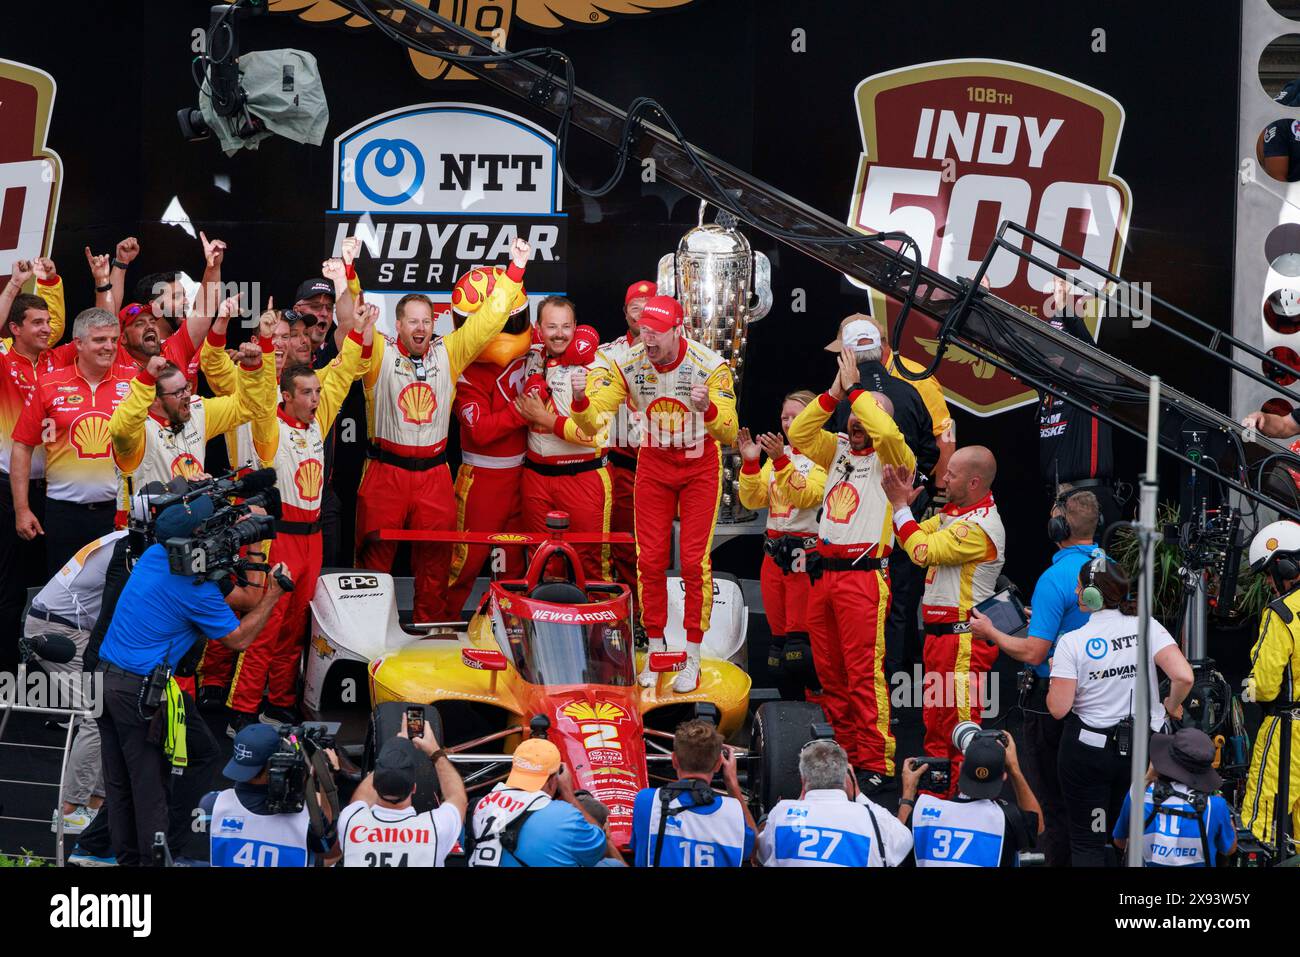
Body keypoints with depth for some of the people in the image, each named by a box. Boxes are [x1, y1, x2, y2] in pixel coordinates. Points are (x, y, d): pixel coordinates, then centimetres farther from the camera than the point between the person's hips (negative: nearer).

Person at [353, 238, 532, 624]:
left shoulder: (449, 353, 5)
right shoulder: (380, 353, -2)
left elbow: (488, 318, 5)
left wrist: (515, 270, -1)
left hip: (434, 473, 2)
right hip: (386, 471, -2)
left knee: (435, 562, 7)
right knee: (374, 556, 1)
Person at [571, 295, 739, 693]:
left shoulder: (710, 365, -25)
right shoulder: (628, 364, -18)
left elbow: (728, 433, -28)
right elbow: (594, 424, -20)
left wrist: (708, 409, -49)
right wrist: (581, 401, -42)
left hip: (700, 465, -2)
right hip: (654, 462, 2)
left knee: (694, 560, -5)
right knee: (650, 558, 3)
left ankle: (692, 659, 7)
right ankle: (655, 651, 18)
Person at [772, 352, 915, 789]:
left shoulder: (890, 457, -2)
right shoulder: (838, 449, 16)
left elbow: (886, 431, -22)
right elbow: (798, 433, 7)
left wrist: (855, 388, -13)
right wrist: (833, 393, -3)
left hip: (864, 574, -7)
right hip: (824, 570, 7)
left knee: (865, 674, -11)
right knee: (829, 672, 9)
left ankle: (876, 765, -10)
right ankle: (848, 754, 17)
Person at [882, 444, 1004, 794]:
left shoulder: (981, 527, -19)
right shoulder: (953, 513, 13)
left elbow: (922, 551, -20)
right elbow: (916, 539, 17)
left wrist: (901, 505, -12)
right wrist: (903, 501, 4)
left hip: (964, 639, -10)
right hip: (938, 632, 10)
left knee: (961, 722, -8)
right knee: (935, 720, 16)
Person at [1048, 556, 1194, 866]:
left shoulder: (1072, 642, -13)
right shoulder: (1146, 627, -7)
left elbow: (1058, 709, -15)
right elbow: (1183, 677, -18)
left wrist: (1055, 679, 6)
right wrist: (1171, 707, 2)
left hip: (1086, 748, -3)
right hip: (1140, 747, 3)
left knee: (1087, 841, 9)